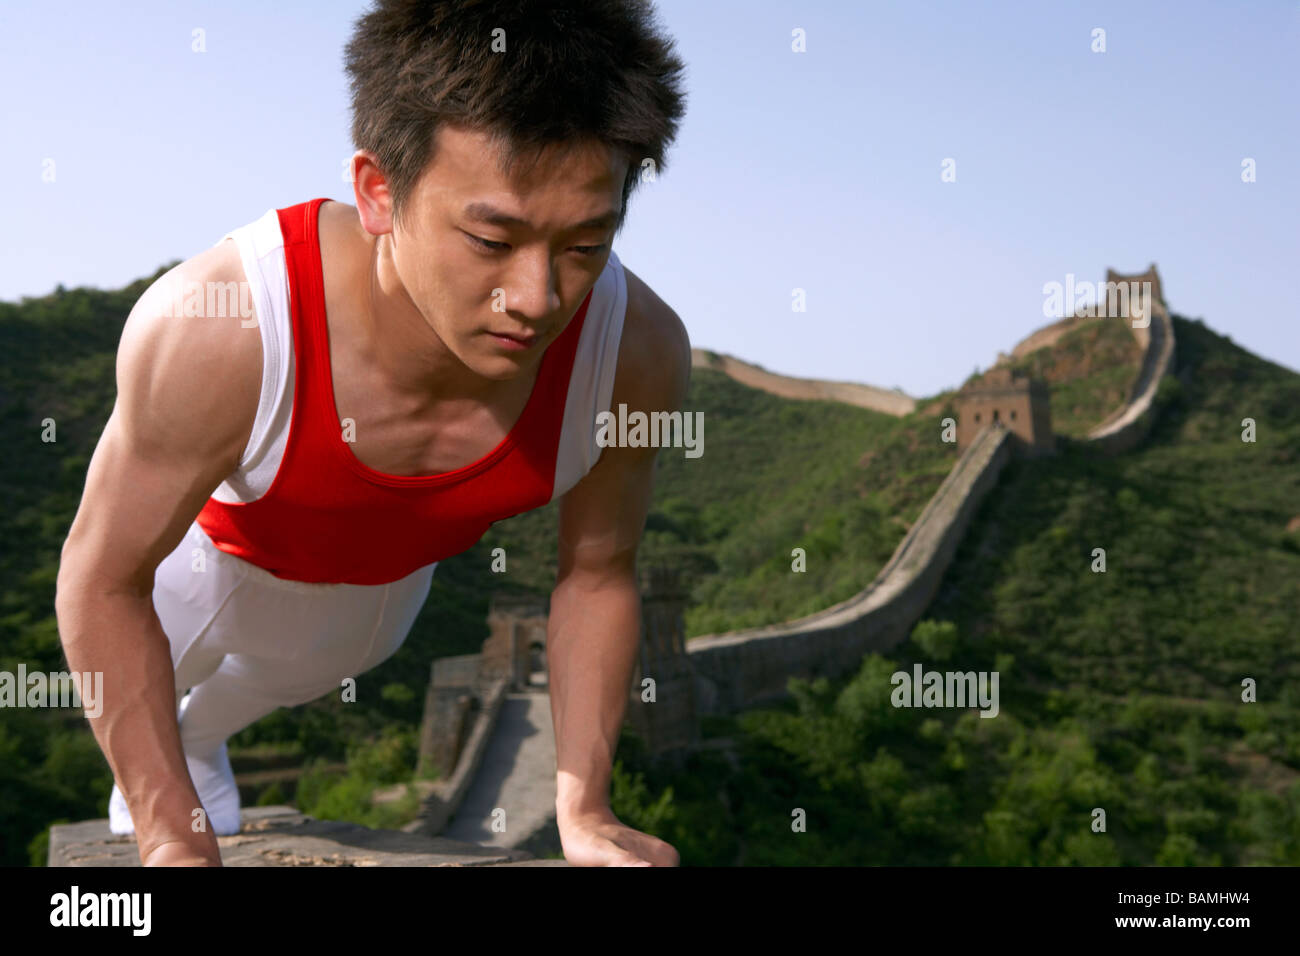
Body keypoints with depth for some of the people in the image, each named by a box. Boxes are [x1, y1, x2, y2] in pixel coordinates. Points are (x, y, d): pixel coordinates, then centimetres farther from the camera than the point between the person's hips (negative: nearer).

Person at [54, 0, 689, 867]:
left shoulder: (637, 351, -36)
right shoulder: (207, 335, -46)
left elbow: (597, 574, -17)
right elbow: (105, 579, -30)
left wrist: (584, 812, -17)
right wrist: (177, 847, -27)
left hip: (389, 583, 4)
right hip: (210, 557, -3)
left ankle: (196, 740, 69)